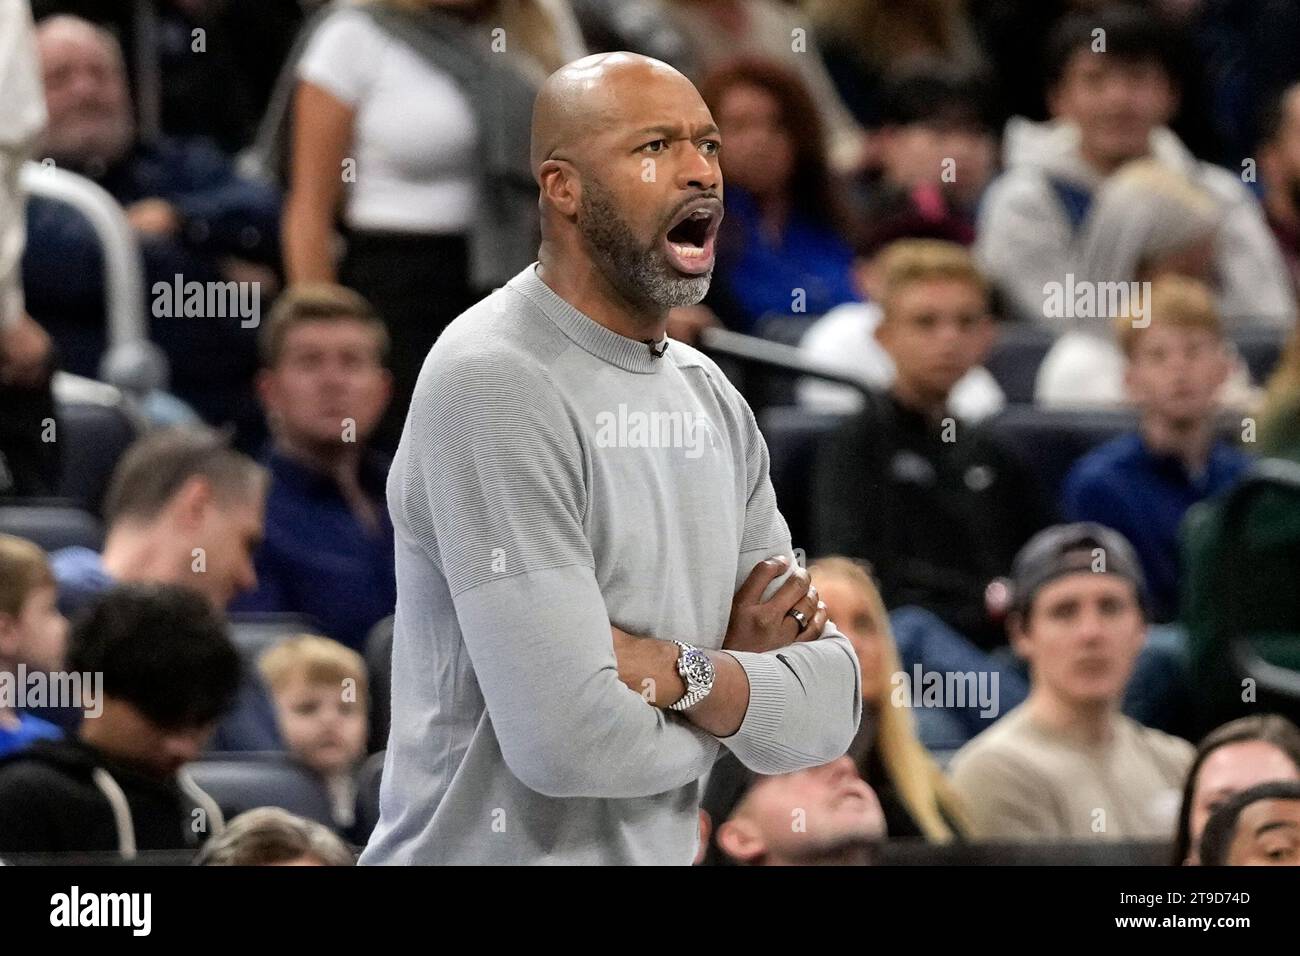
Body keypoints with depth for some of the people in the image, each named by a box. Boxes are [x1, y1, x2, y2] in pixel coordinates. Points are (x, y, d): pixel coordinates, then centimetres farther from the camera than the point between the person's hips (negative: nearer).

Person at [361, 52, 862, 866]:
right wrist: (742, 684, -8)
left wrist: (674, 670, -19)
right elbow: (570, 738, -26)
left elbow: (828, 710, 0)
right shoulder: (492, 386, -18)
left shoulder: (709, 397, 6)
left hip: (656, 851, 7)